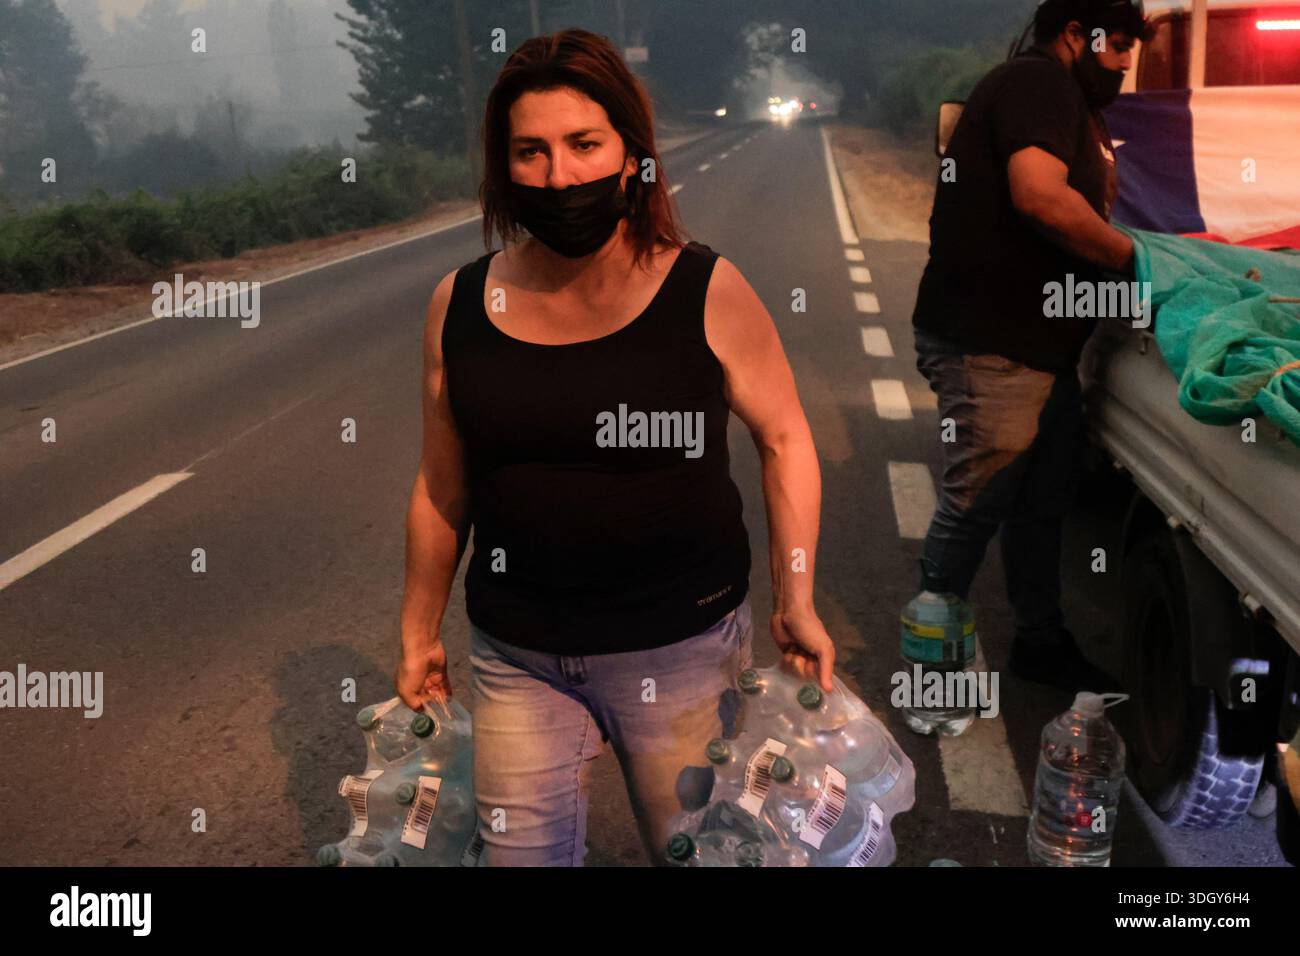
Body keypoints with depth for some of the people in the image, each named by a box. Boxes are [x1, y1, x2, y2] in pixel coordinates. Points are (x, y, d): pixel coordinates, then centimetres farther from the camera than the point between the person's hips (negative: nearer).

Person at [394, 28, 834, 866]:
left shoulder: (707, 293, -12)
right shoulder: (461, 305, -4)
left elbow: (785, 437, -2)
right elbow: (443, 486, 4)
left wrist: (797, 601, -8)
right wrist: (420, 632, 11)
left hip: (682, 649, -2)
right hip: (517, 658, 2)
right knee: (519, 854, 14)